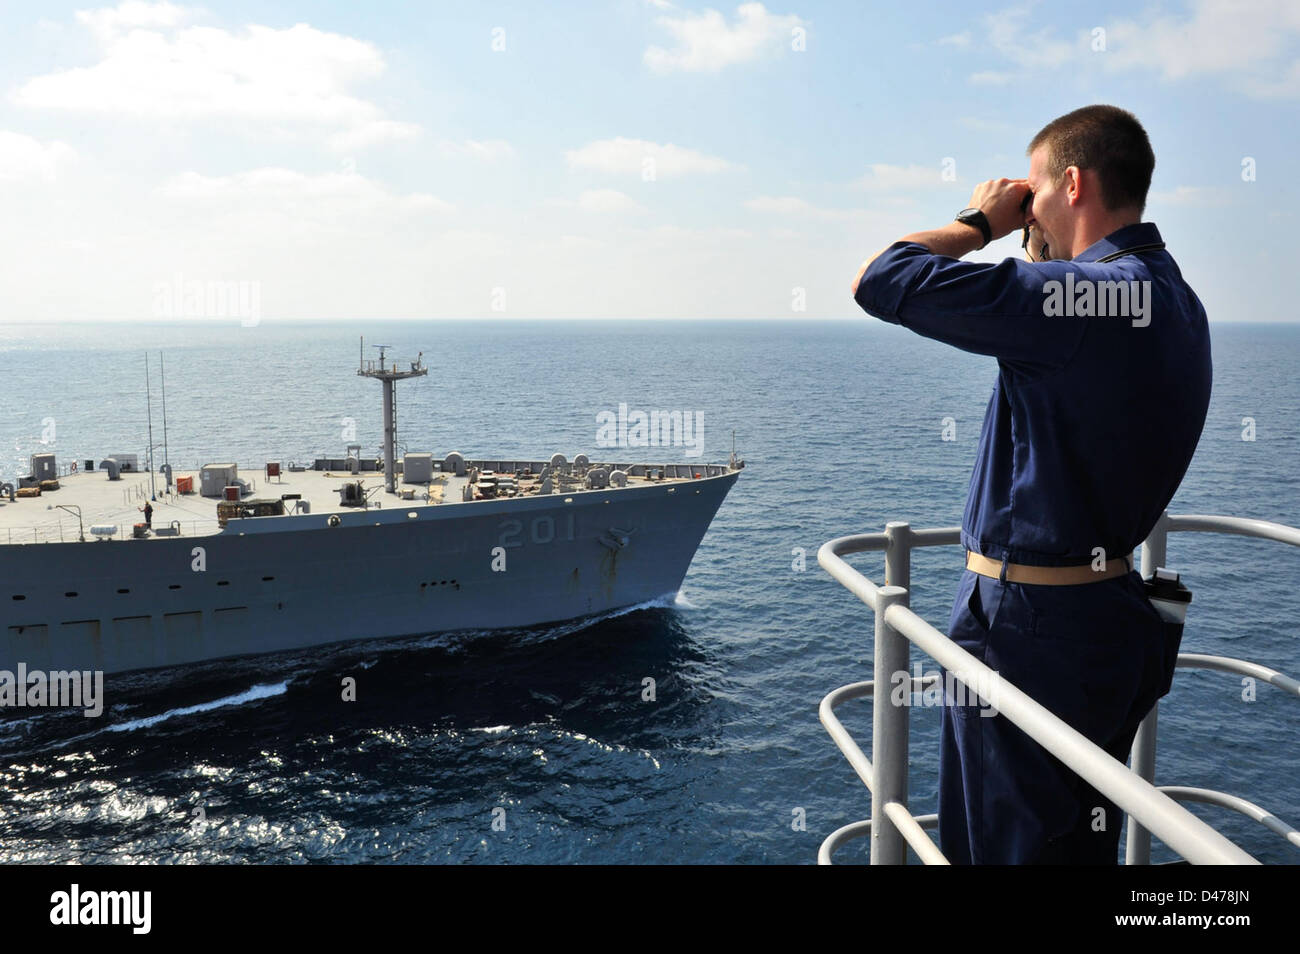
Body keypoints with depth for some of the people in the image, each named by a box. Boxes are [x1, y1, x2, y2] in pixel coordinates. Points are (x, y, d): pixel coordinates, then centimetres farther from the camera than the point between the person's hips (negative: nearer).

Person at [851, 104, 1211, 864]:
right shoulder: (1179, 303, 6)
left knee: (1002, 848, 7)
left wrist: (979, 224, -5)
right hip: (1114, 614, 9)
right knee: (1084, 845, 24)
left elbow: (880, 282, -22)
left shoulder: (1069, 298, -24)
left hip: (1028, 630, -9)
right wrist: (1039, 247, 15)